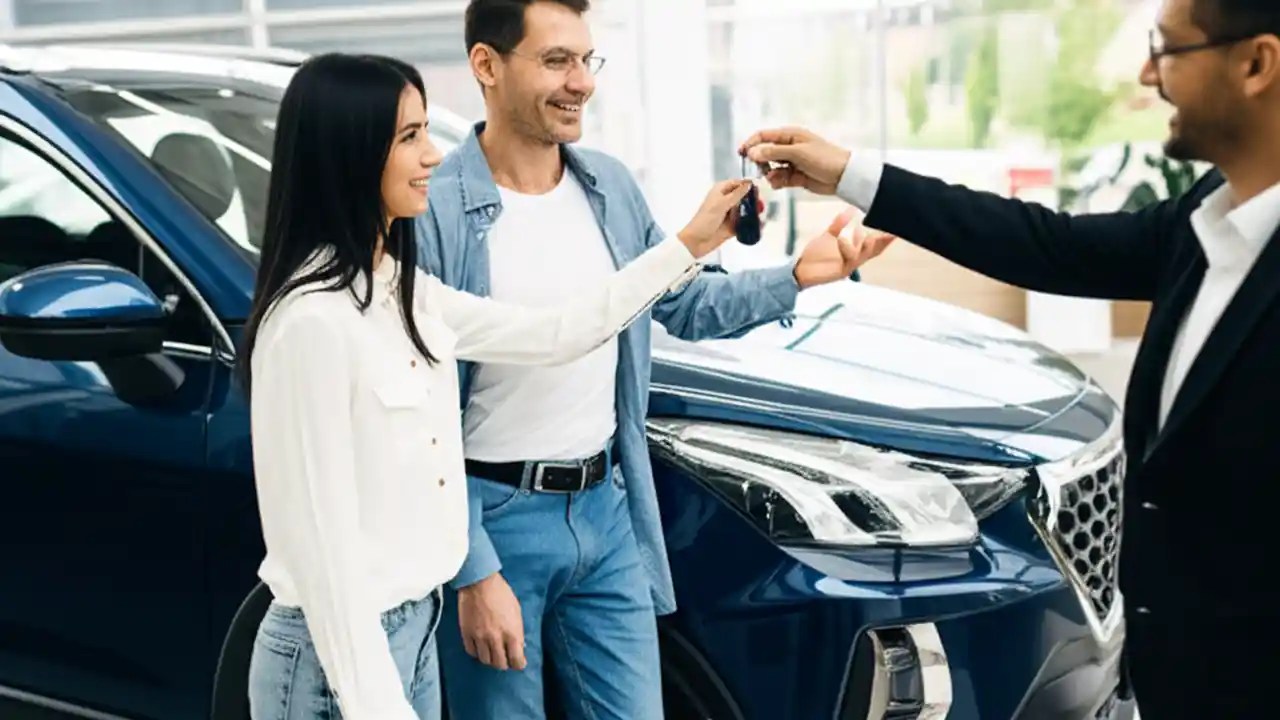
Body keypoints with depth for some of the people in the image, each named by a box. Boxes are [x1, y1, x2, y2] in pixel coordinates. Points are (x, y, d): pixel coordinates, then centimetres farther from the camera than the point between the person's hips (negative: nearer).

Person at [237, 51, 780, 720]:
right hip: (341, 654, -9)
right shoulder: (312, 322, -23)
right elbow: (322, 544, -23)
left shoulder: (400, 290, 5)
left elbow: (550, 334, 13)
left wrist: (689, 244, 14)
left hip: (412, 624, 9)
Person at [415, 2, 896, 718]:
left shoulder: (611, 186, 5)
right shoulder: (435, 212, -15)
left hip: (606, 508, 6)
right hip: (495, 518, -5)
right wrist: (472, 571, -16)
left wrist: (799, 277, 4)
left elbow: (685, 305, 19)